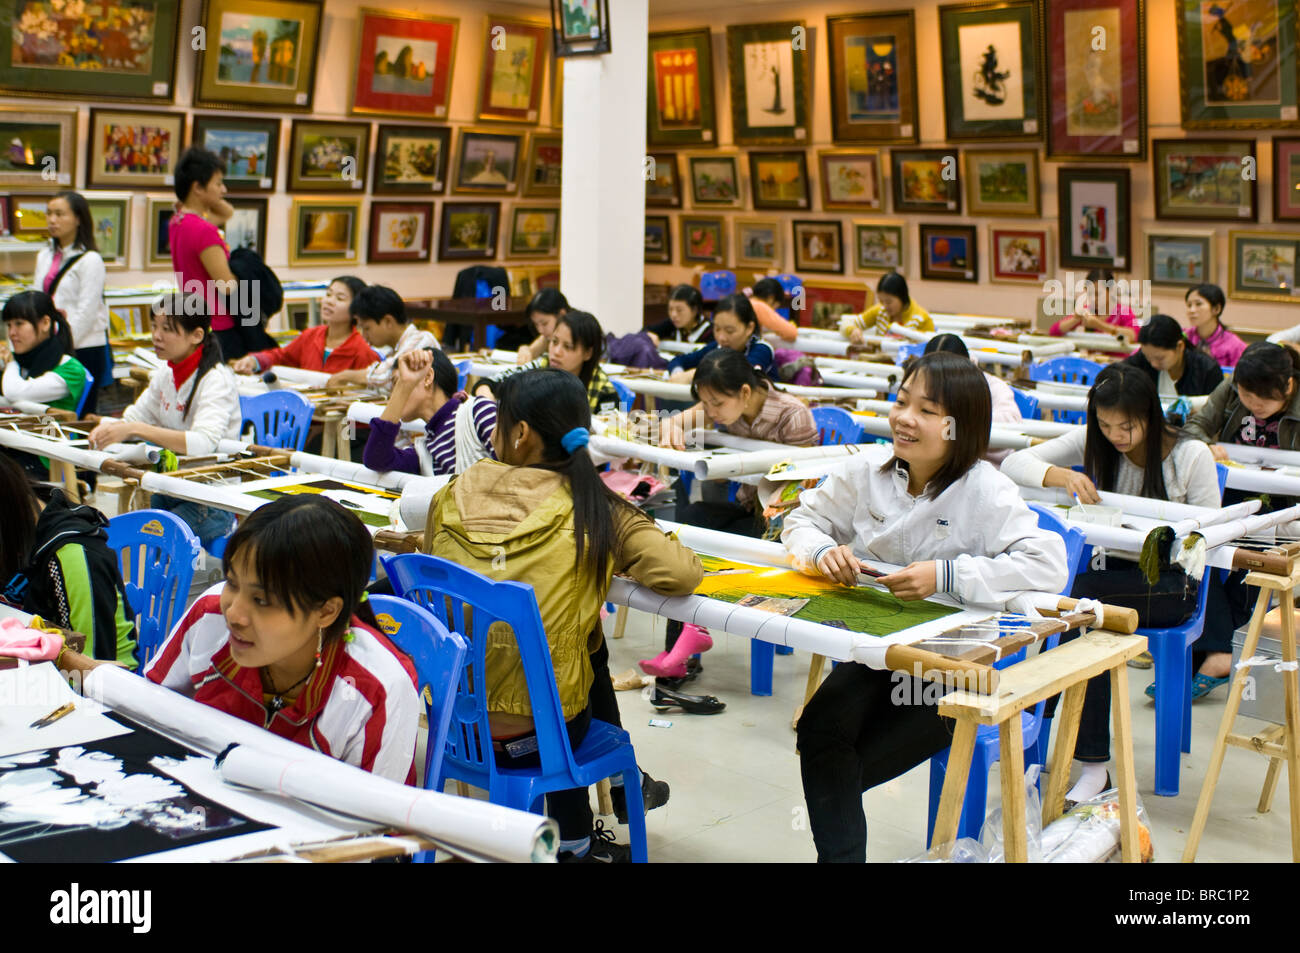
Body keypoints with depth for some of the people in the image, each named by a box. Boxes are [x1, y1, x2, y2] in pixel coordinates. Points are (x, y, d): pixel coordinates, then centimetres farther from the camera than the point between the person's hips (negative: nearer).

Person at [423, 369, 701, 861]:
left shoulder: (455, 494, -2)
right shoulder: (593, 512, -10)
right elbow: (682, 574, -19)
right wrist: (619, 556, 1)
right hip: (538, 733, -3)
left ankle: (576, 837, 47)